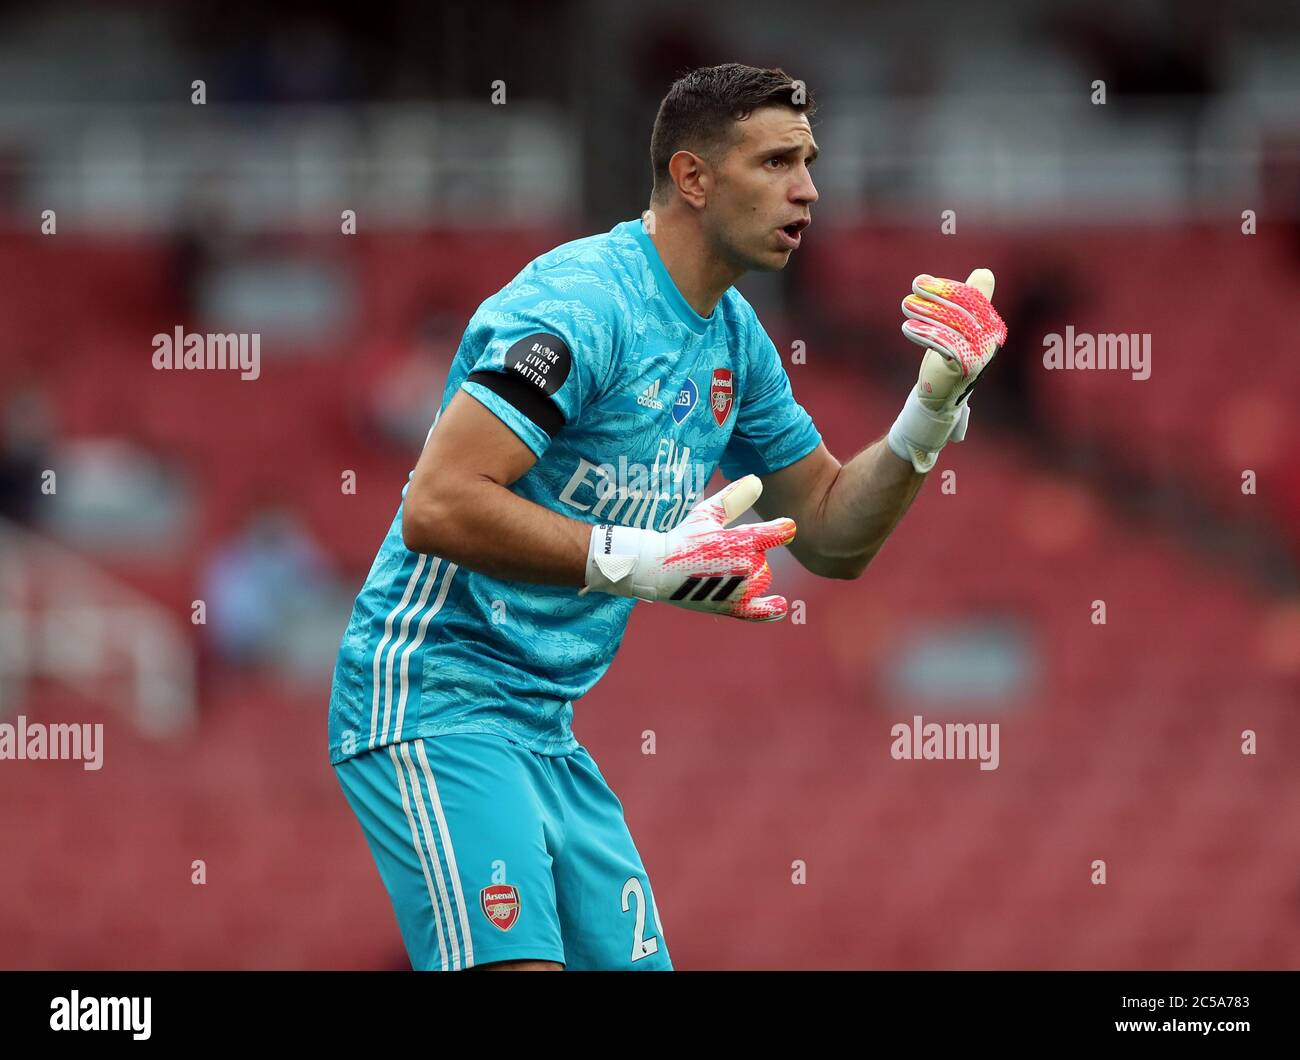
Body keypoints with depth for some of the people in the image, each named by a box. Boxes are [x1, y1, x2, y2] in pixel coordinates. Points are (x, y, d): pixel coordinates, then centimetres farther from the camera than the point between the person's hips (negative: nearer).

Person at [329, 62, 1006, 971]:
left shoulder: (734, 339, 11)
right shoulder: (583, 301, -17)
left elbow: (832, 536, 19)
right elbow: (439, 508, -26)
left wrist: (934, 406, 4)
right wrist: (648, 562, -29)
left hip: (546, 727, 9)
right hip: (436, 700, -9)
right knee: (517, 966, -23)